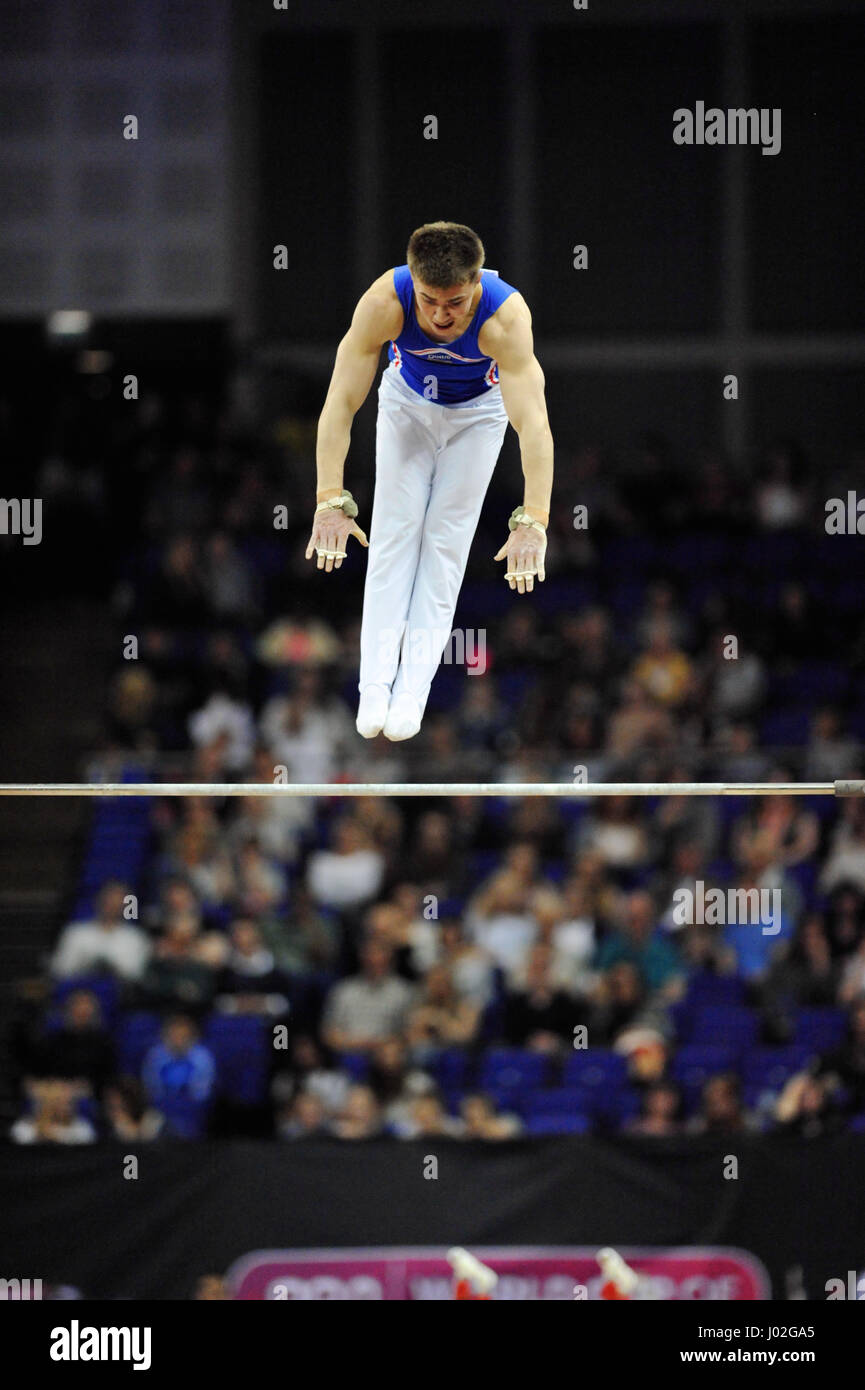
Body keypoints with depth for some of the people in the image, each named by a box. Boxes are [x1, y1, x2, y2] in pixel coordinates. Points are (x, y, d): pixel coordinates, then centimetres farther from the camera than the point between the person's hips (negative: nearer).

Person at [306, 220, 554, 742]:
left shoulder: (506, 316, -41)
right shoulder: (384, 302, -38)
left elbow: (533, 422, -48)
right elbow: (340, 403, -37)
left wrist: (533, 521, -57)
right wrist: (332, 500, -45)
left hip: (478, 410, -1)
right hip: (408, 400, 1)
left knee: (447, 541, -6)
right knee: (394, 532, -7)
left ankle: (412, 693, -6)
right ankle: (375, 686, -9)